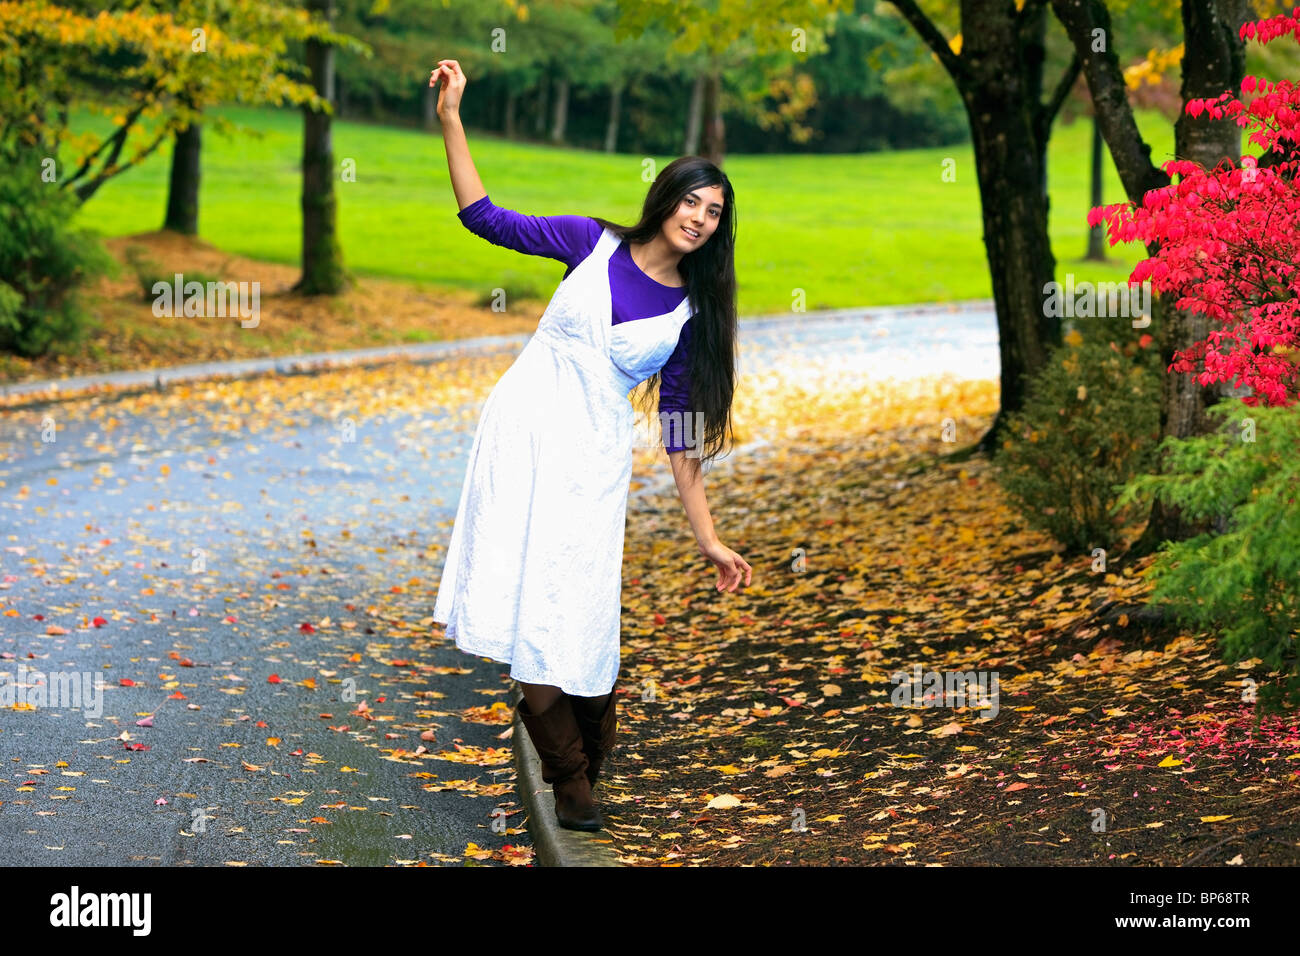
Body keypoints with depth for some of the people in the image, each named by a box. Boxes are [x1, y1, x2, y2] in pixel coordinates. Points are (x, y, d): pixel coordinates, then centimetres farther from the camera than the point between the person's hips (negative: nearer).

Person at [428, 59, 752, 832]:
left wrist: (709, 539, 2)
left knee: (574, 610, -6)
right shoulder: (593, 243, 3)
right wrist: (451, 117, -5)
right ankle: (568, 775, 5)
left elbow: (683, 432, 5)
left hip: (593, 454, 0)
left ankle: (578, 778, 13)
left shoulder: (692, 313, 3)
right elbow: (483, 216, 4)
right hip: (522, 424, 0)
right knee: (523, 595, -7)